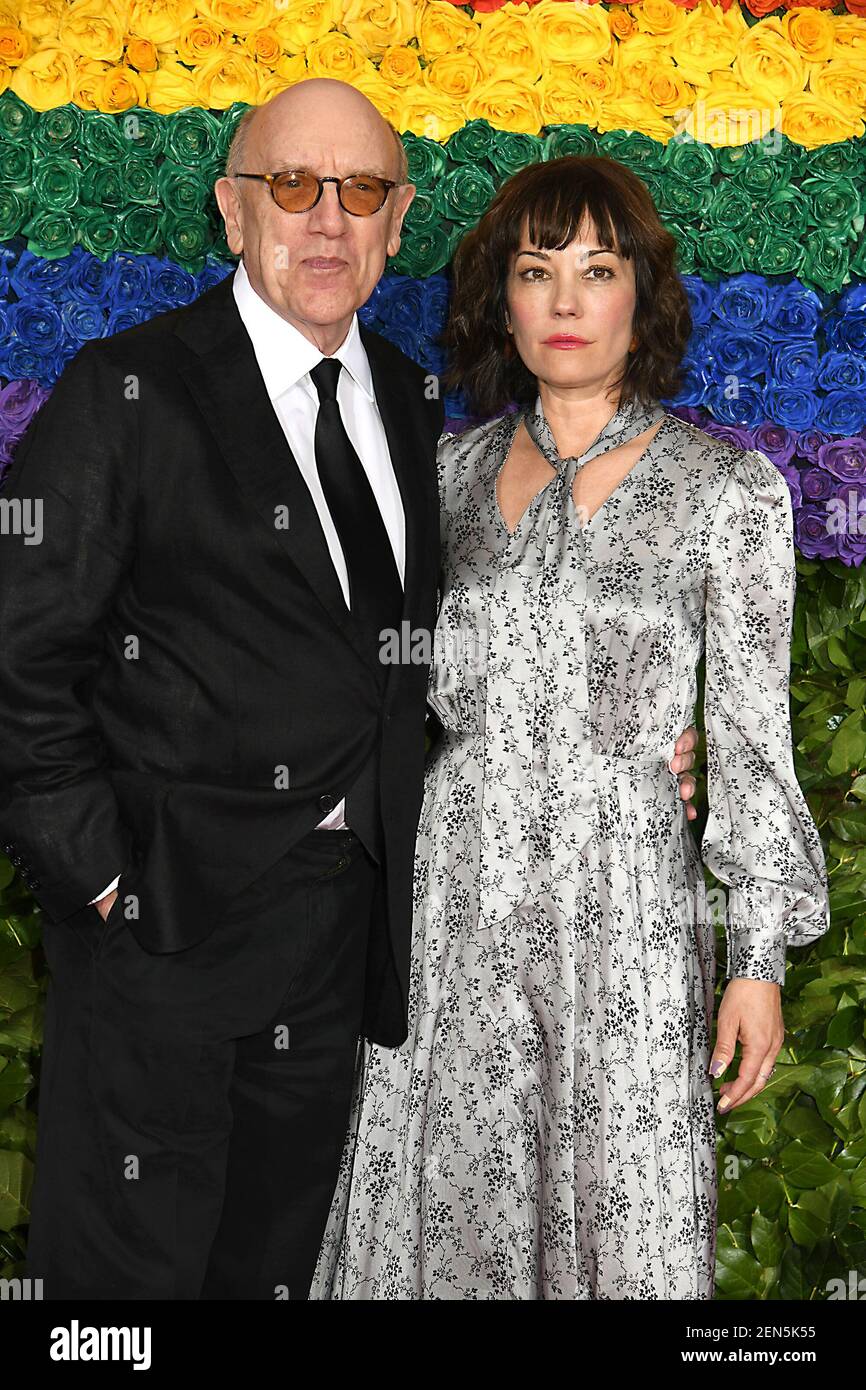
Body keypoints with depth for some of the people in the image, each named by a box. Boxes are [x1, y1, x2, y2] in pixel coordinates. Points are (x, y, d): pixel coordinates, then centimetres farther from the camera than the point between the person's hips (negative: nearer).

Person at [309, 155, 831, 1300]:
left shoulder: (726, 488, -3)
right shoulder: (454, 471, 7)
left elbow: (751, 734, -2)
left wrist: (761, 959, -4)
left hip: (622, 904, -3)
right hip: (452, 895, 3)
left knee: (616, 1215, 7)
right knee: (446, 1206, 13)